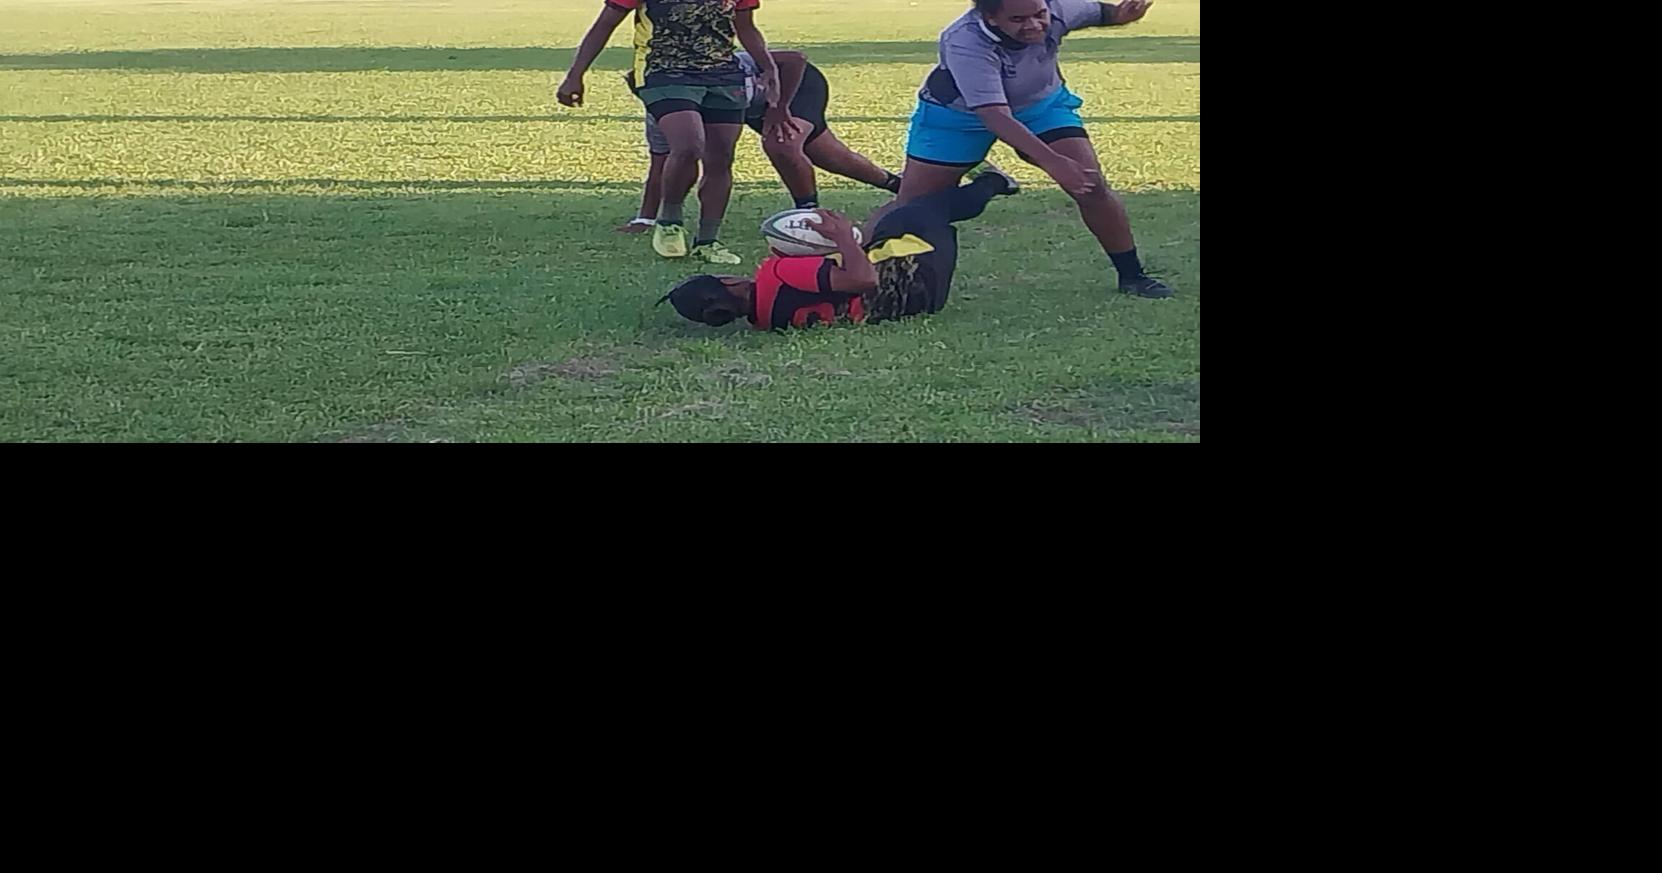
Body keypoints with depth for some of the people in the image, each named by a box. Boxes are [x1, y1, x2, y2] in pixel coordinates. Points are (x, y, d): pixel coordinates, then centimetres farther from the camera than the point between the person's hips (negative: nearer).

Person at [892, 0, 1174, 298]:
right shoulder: (965, 44, -41)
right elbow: (995, 116, -45)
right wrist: (1051, 161, -54)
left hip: (1041, 103, 3)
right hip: (958, 113, -3)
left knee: (1091, 186, -9)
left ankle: (1132, 275, 6)